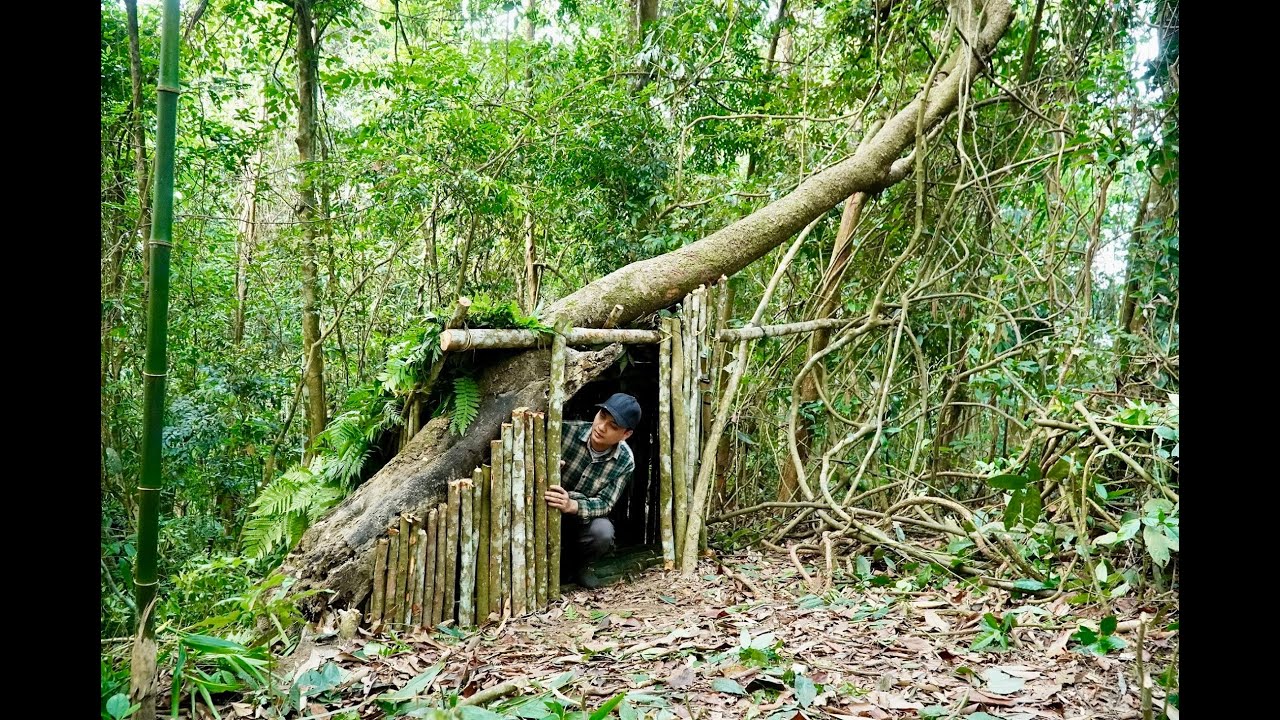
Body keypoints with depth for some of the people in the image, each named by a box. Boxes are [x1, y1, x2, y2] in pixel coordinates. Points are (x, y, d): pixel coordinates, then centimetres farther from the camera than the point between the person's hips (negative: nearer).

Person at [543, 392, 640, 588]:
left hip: (585, 519, 1)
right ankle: (562, 566, 1)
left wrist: (572, 505, -39)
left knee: (603, 532, -31)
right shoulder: (567, 431, -20)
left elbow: (605, 503, -19)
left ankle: (582, 565, 5)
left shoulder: (625, 461, -14)